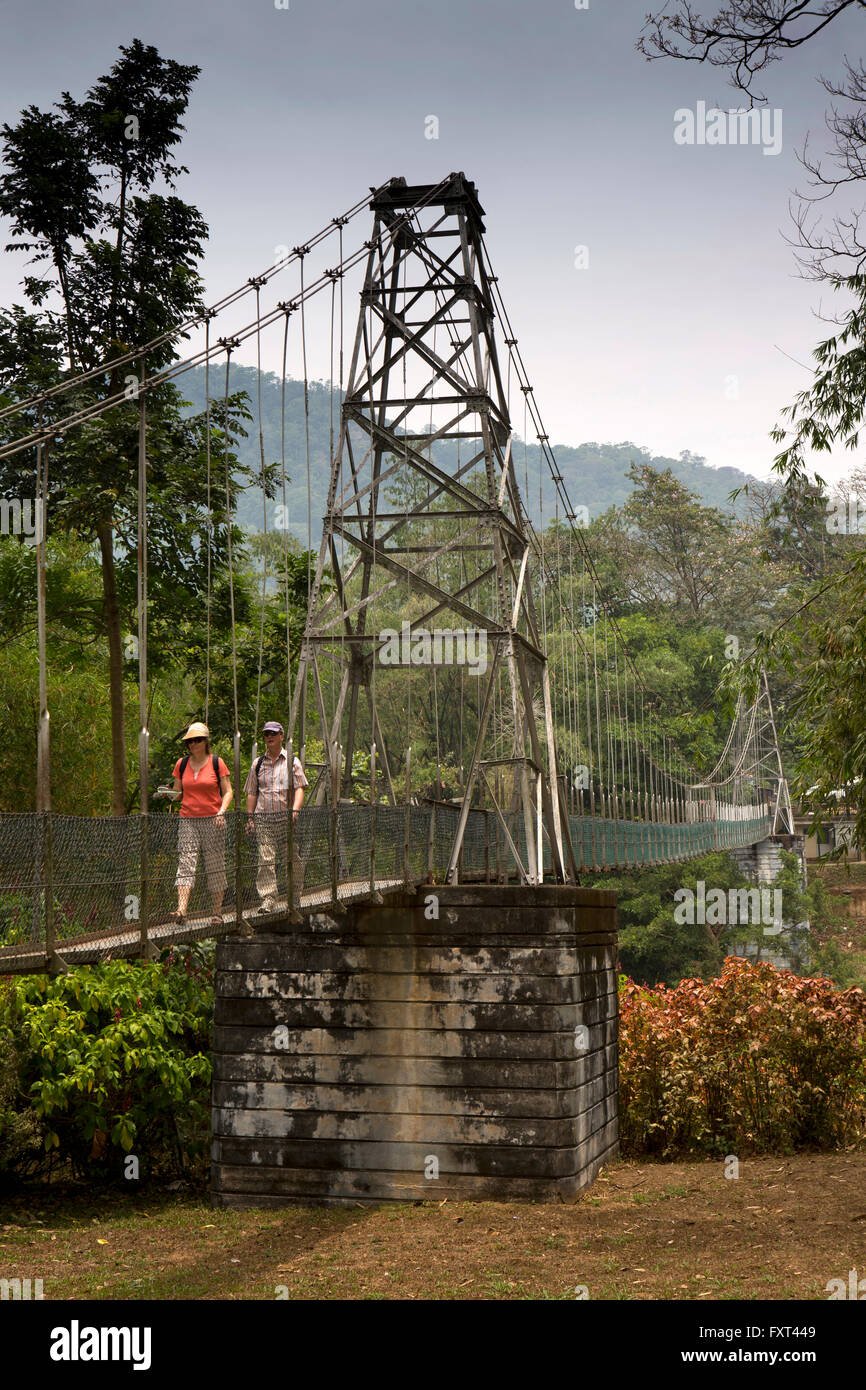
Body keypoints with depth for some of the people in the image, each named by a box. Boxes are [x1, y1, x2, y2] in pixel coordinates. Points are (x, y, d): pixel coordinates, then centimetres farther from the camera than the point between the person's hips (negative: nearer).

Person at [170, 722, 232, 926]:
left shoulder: (217, 763, 1)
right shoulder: (181, 764, 10)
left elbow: (228, 792, 2)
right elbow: (177, 792, 16)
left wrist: (221, 811, -14)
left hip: (212, 820, -2)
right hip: (188, 820, 2)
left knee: (215, 867, 2)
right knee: (186, 863, -11)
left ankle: (217, 913, 10)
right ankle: (181, 911, -22)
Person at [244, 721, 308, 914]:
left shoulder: (292, 761, 8)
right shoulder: (258, 764, 15)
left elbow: (299, 789, 0)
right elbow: (251, 793, 16)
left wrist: (295, 810, -16)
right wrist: (250, 818, 8)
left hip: (286, 818, -1)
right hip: (263, 819, 1)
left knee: (292, 858, 0)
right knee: (266, 860, -8)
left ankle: (295, 898, 12)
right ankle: (267, 901, -9)